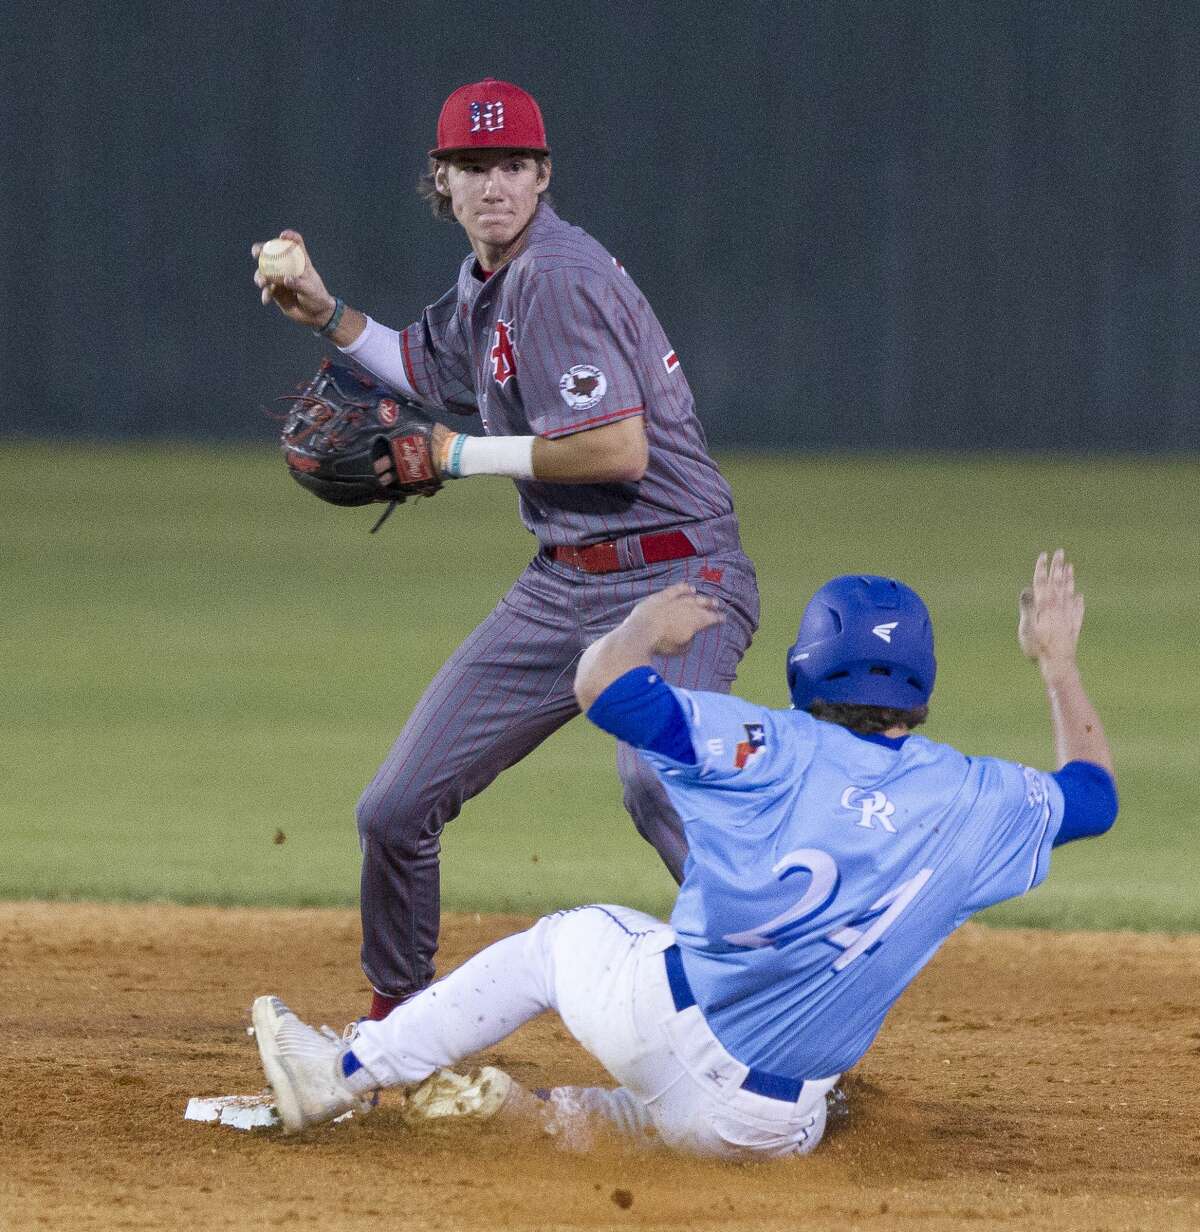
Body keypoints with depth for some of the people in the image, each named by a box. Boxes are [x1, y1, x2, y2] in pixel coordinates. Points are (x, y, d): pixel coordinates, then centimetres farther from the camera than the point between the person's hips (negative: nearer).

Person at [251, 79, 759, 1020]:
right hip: (564, 585, 9)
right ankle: (397, 1015, 33)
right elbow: (426, 371, 34)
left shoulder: (558, 278, -17)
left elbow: (621, 451, -25)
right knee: (396, 812, 11)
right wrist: (327, 314, 18)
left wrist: (461, 456, -14)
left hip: (673, 580, -9)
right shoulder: (484, 284, 11)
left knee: (657, 782, -37)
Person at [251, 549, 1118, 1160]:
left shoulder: (773, 751, -11)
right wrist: (1058, 663, 30)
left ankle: (342, 1076, 30)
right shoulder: (971, 798, -1)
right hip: (779, 1117, 3)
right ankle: (537, 1115, 19)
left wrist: (647, 625, 10)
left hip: (671, 1025, -3)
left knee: (564, 939, 27)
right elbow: (1094, 795, 19)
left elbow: (601, 682, -11)